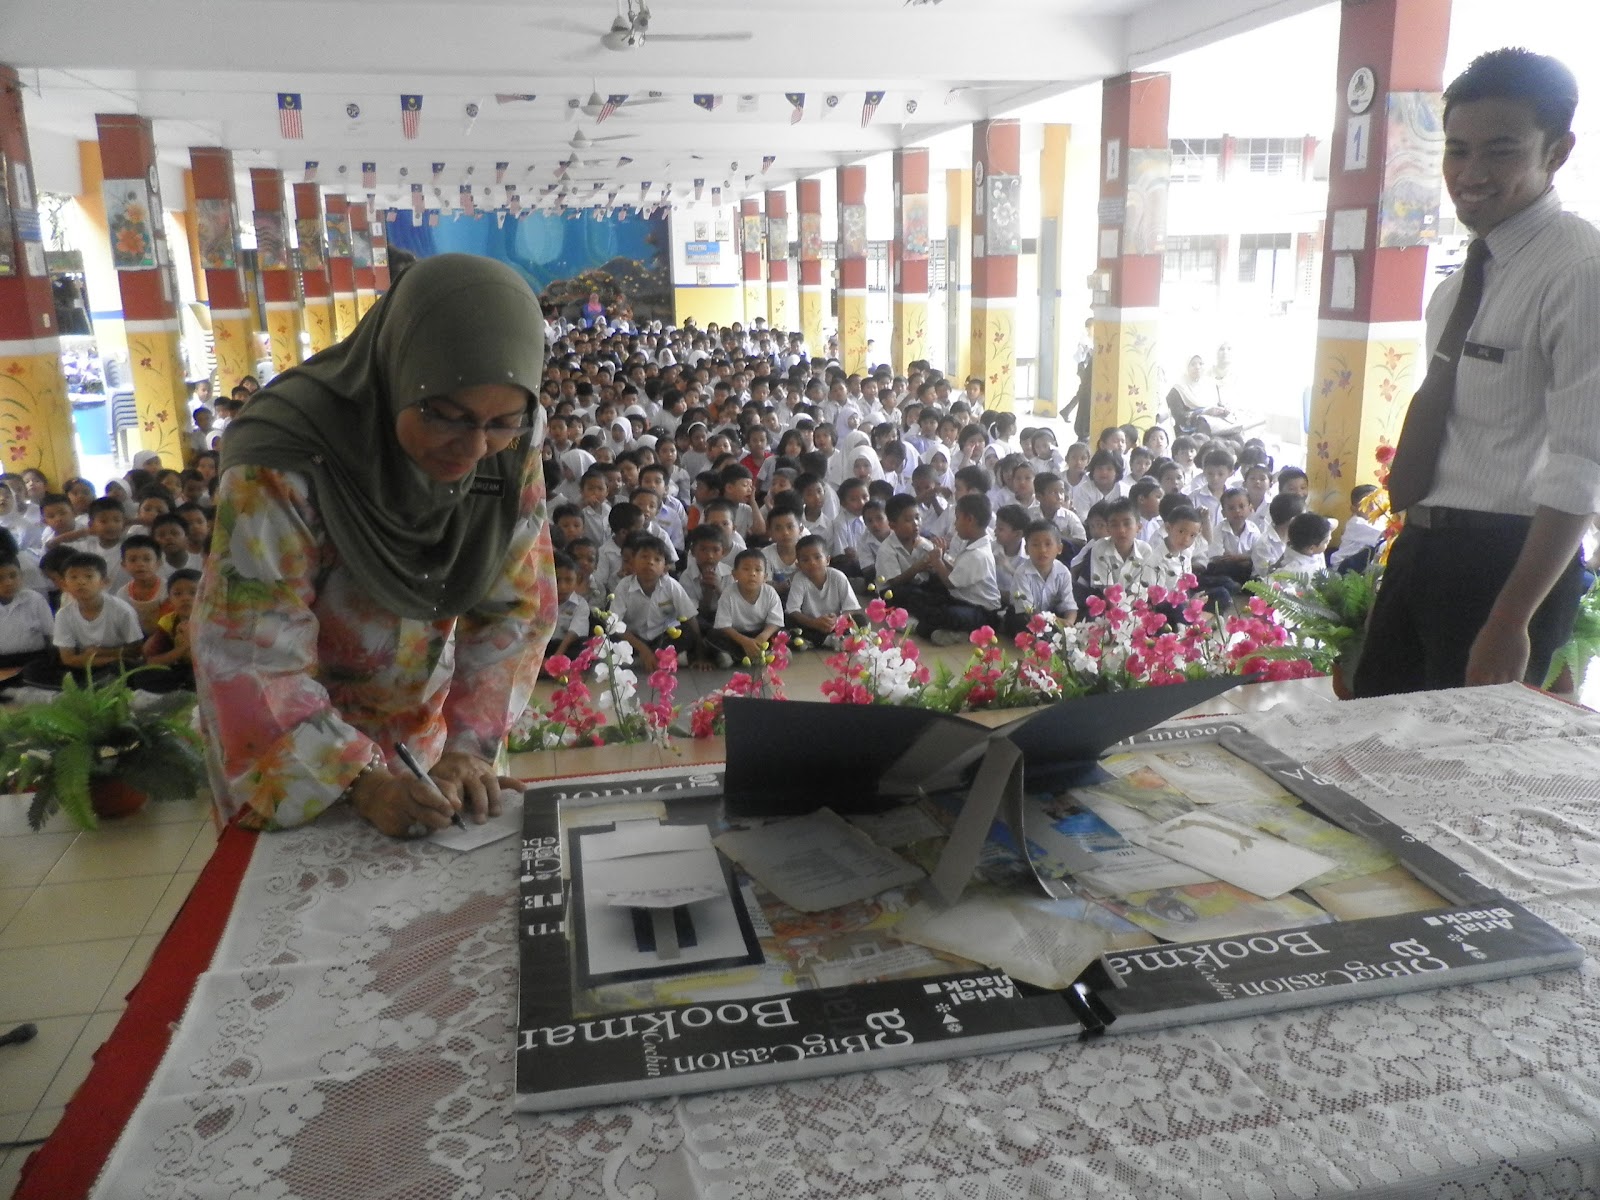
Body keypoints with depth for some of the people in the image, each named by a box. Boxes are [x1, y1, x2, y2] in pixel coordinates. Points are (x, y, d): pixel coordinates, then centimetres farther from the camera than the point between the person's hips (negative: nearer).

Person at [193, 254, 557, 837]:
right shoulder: (284, 462, -31)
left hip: (427, 723, 4)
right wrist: (361, 782, -33)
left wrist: (466, 746, -18)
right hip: (295, 741, -3)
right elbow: (250, 653, -28)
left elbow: (516, 605, -11)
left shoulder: (514, 445, -18)